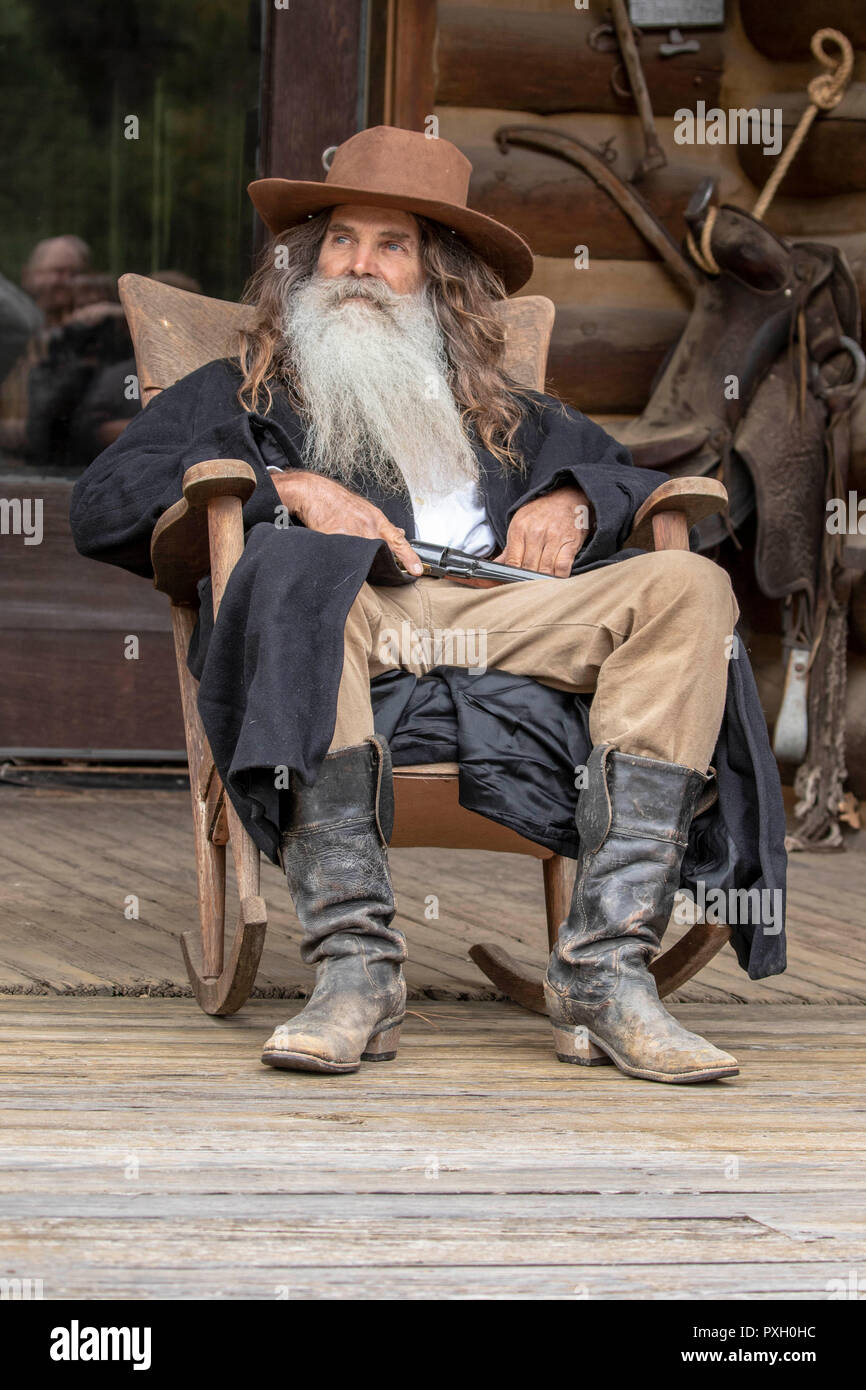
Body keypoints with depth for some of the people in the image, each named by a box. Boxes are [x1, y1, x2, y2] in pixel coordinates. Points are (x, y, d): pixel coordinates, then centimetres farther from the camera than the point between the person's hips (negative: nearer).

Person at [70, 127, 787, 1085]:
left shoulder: (508, 420, 37)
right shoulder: (240, 397, 29)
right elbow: (101, 504, 13)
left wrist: (574, 501, 10)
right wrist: (286, 491, -1)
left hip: (515, 635, 3)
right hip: (351, 634, -3)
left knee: (689, 587, -23)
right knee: (298, 568, -38)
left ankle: (605, 970, -33)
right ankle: (354, 967, -43)